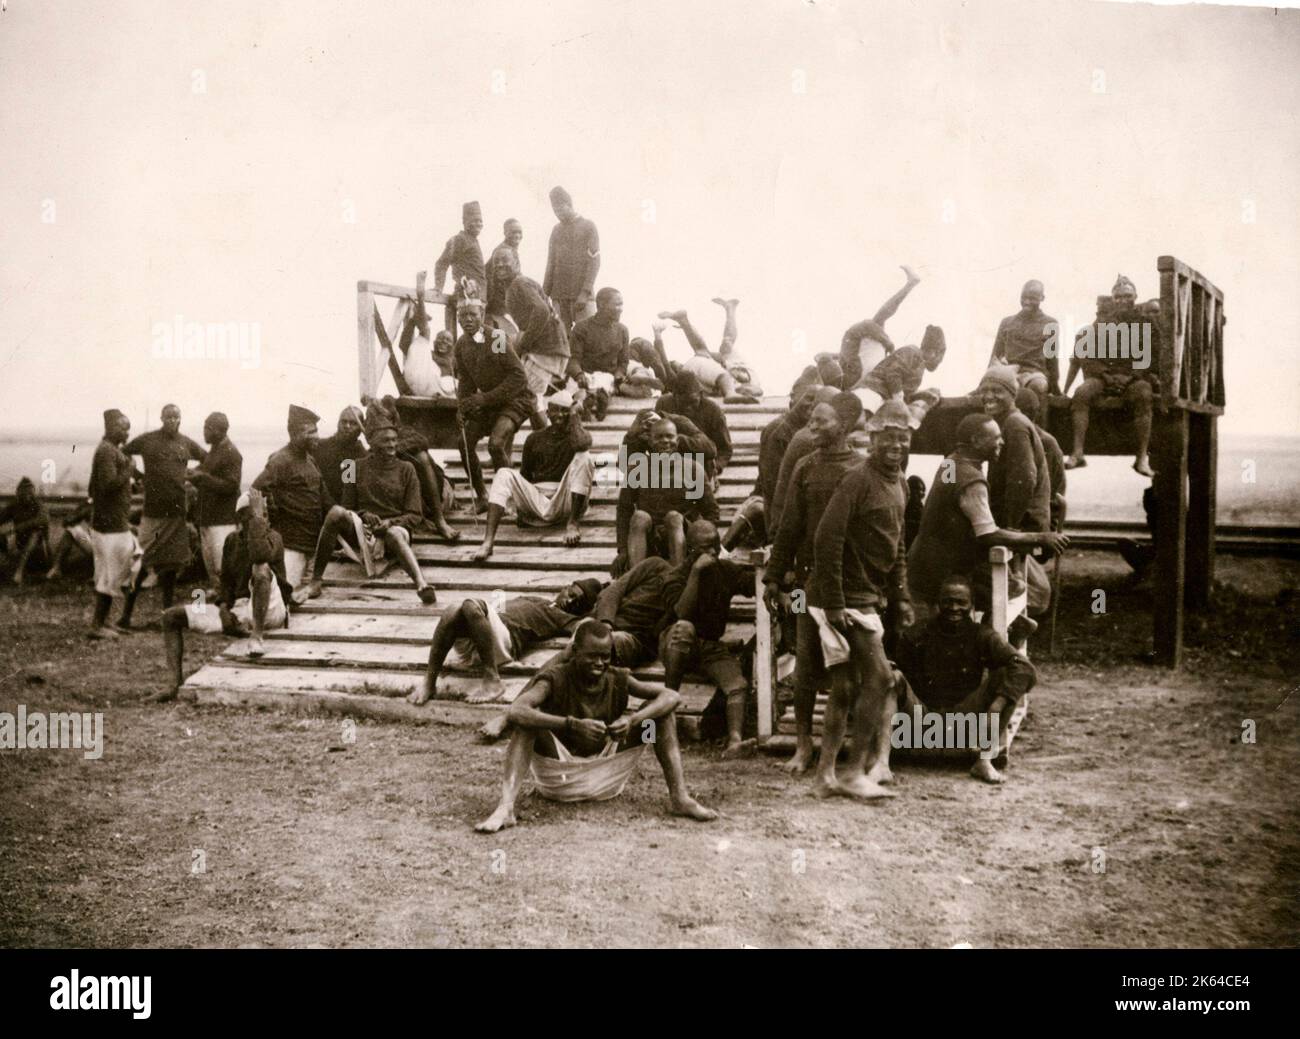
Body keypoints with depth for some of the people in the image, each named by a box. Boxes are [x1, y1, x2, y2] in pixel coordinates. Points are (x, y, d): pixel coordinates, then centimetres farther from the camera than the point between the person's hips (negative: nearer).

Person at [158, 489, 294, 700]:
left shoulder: (272, 537, -4)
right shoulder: (232, 540, 13)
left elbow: (261, 555, -30)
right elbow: (226, 581, 16)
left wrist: (258, 517, -21)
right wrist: (223, 609, -3)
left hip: (269, 610, -6)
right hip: (237, 611, 6)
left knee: (261, 569, -37)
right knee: (171, 617, 0)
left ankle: (257, 637, -34)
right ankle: (174, 683, -9)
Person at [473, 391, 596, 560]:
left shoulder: (577, 435, 7)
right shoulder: (535, 438, 15)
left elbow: (580, 444, -20)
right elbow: (525, 475, 18)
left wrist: (575, 419, -4)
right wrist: (521, 498, 3)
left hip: (565, 502, -3)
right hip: (537, 500, 3)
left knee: (583, 458, -23)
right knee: (504, 474, -19)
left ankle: (573, 524, -25)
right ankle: (488, 541, -36)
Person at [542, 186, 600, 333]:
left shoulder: (588, 227, 1)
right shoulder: (556, 230, 16)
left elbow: (594, 262, -6)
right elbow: (551, 263, 16)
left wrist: (585, 292, -15)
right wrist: (545, 293, 6)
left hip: (581, 294, -4)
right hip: (559, 293, 4)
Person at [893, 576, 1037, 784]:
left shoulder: (981, 636, -3)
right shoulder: (916, 636, -1)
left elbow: (1024, 668, -15)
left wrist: (998, 704, -29)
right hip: (923, 715, -1)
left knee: (1006, 676, -19)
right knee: (893, 676, -27)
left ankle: (985, 760, -21)